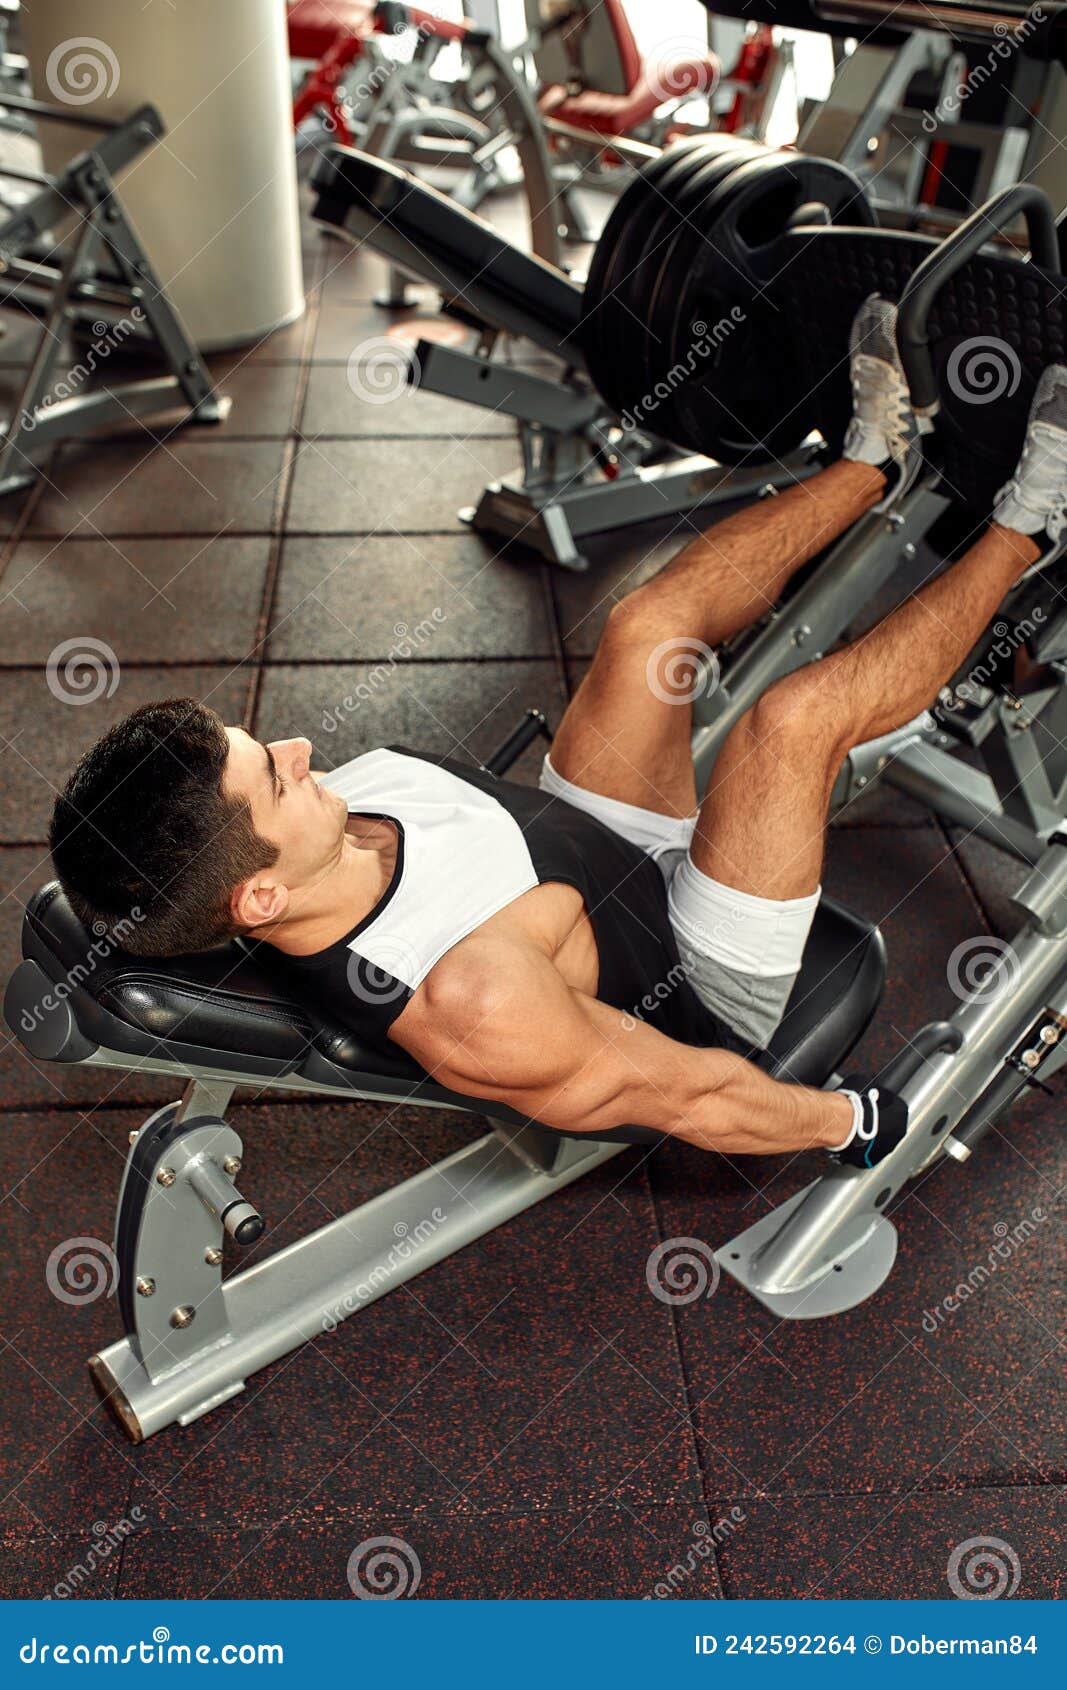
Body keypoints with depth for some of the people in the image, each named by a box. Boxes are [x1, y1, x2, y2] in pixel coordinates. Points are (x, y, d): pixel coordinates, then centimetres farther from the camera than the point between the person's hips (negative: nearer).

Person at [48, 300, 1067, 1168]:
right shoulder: (466, 1004, -42)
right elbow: (689, 1098, -27)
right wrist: (854, 1123, -12)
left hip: (596, 848, 7)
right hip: (700, 986, -7)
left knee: (648, 626, -3)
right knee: (796, 715, -22)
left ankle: (878, 458, 20)